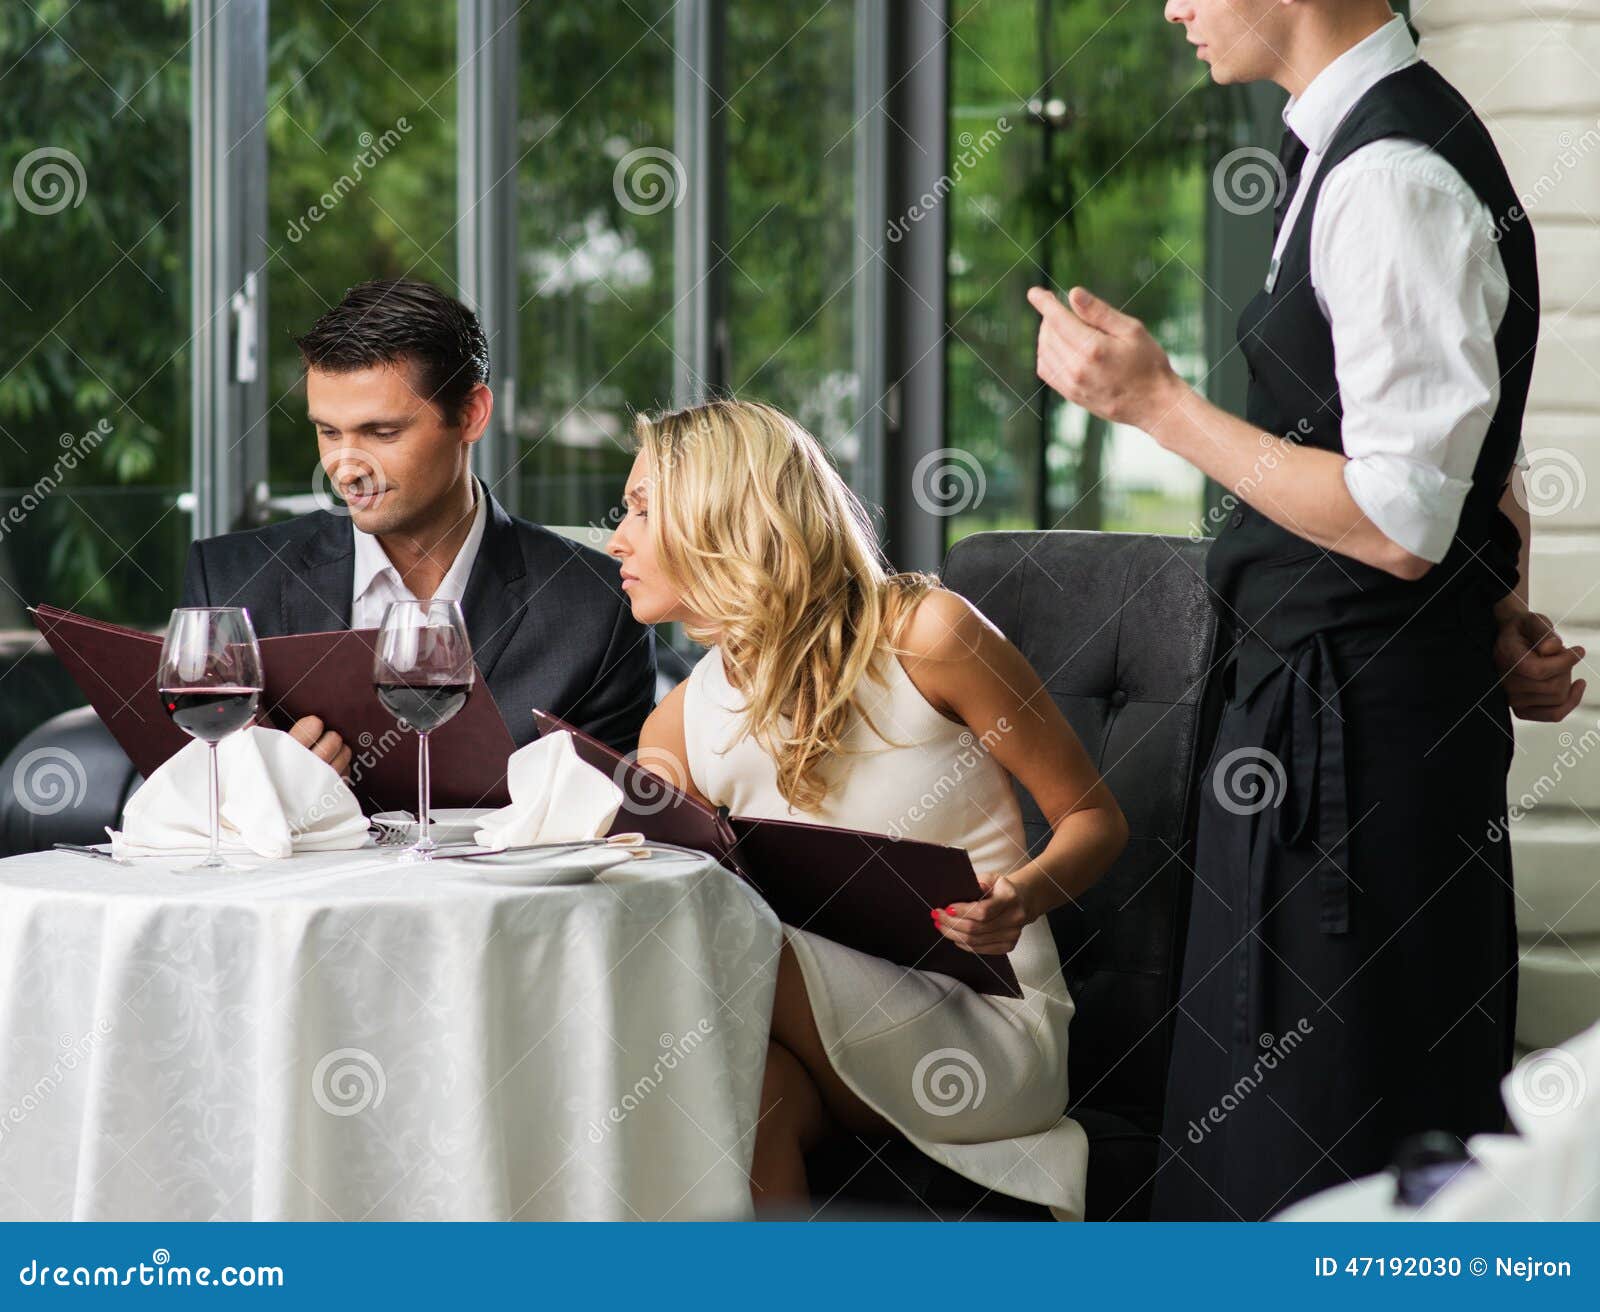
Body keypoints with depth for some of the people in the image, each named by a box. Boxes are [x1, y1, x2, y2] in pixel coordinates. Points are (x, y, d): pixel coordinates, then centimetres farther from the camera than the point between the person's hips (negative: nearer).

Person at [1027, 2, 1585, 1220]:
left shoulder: (1390, 181, -19)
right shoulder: (1366, 152, 12)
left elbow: (1397, 524, -22)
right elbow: (1472, 449, 20)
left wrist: (1158, 404, -17)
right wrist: (1508, 614, 7)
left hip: (1352, 720, -10)